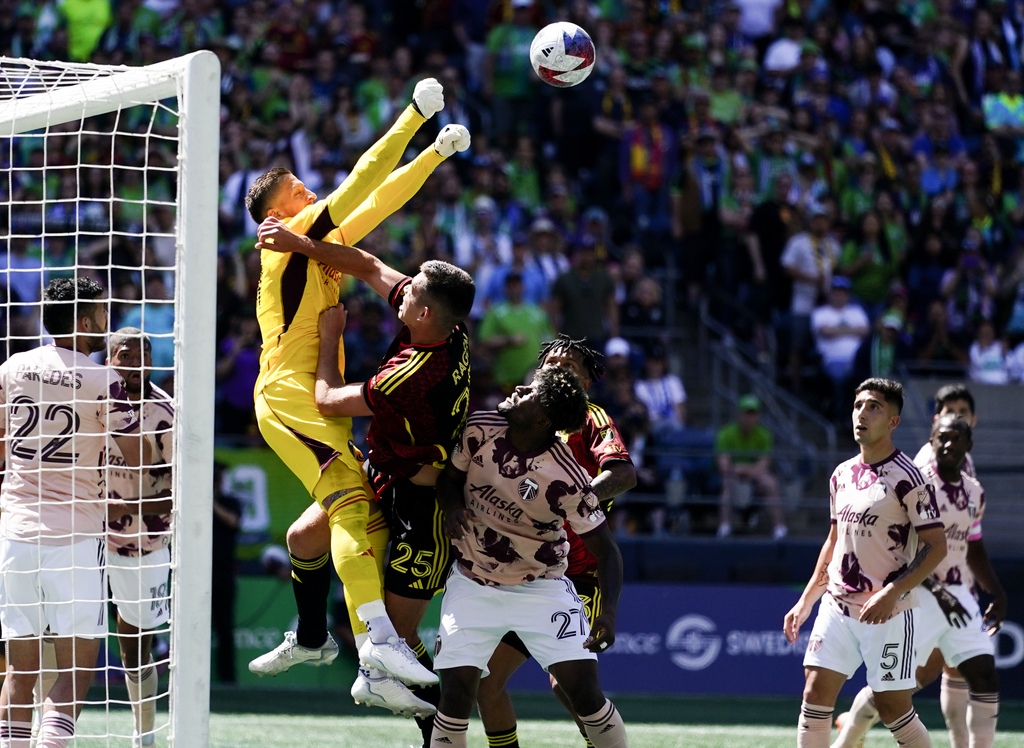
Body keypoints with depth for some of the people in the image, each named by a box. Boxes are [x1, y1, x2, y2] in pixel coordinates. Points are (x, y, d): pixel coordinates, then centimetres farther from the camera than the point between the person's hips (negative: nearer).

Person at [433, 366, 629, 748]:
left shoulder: (568, 480, -23)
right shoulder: (480, 430, -13)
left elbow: (605, 550, -18)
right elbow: (450, 477, 7)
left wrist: (608, 613, -34)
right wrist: (452, 504, -17)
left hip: (542, 588, -2)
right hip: (473, 584, 2)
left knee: (583, 687, -13)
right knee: (457, 691, -9)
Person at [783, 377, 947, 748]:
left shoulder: (906, 478, -10)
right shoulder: (841, 475, 11)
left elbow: (936, 546, -12)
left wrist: (892, 593, -22)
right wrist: (805, 601, 19)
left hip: (888, 612, -6)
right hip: (837, 605, 6)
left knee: (892, 707, -2)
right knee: (816, 693, -5)